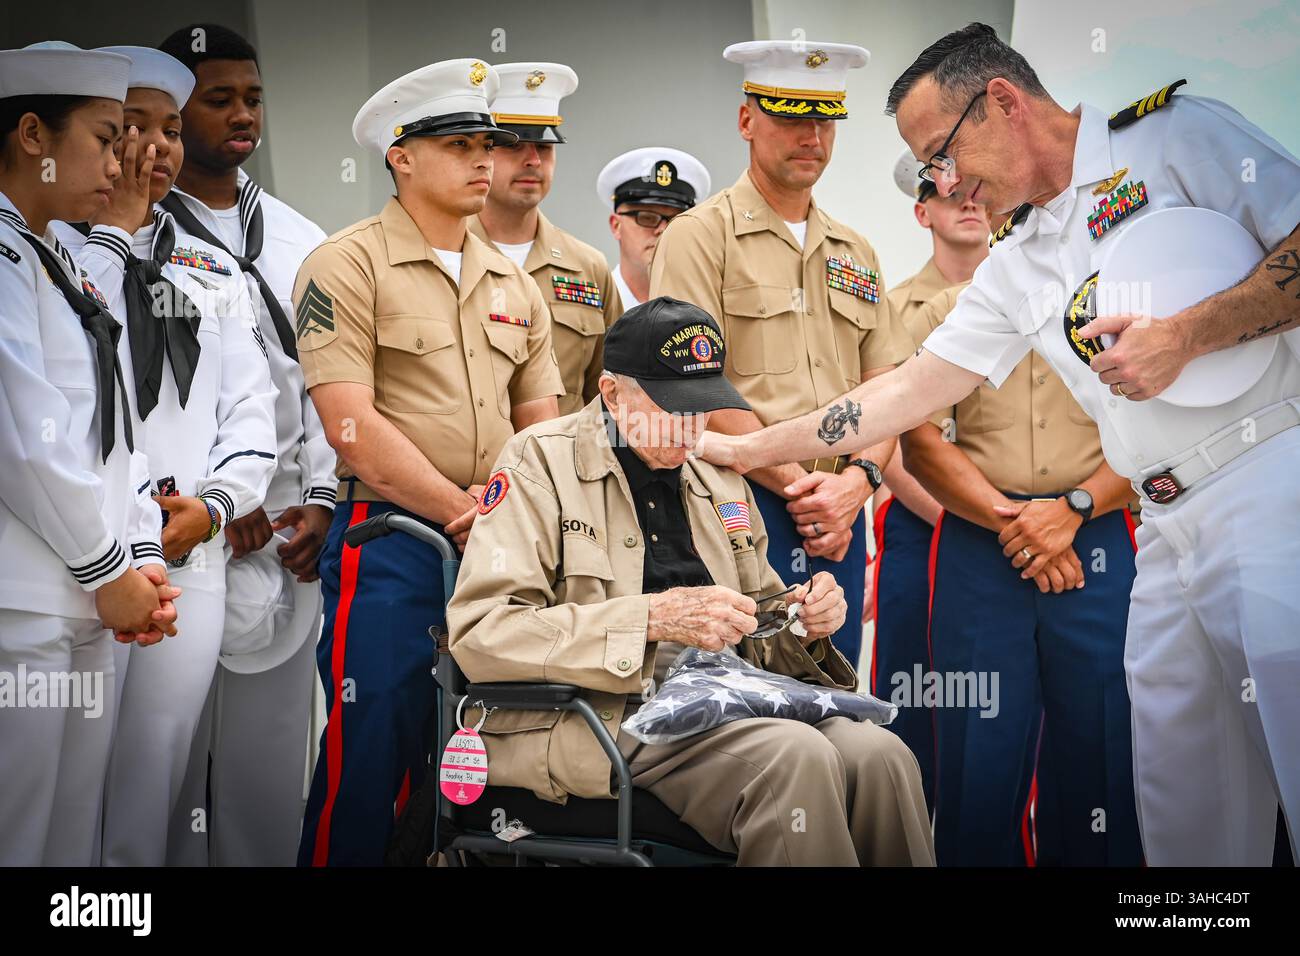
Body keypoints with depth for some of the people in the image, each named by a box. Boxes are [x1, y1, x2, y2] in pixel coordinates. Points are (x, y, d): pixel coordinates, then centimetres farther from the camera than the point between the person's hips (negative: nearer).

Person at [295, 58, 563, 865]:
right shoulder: (348, 267, -4)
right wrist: (463, 514, -15)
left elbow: (540, 422, 16)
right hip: (389, 546, -6)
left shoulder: (513, 283, 16)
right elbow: (353, 427, -13)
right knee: (371, 760, -7)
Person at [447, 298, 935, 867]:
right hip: (605, 712, -6)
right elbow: (479, 632, -14)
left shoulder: (720, 477, 21)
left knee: (879, 754, -23)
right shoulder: (540, 462, 0)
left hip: (723, 703, 6)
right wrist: (654, 617, -20)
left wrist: (802, 625, 4)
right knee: (795, 756, -32)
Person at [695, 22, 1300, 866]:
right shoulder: (1014, 272, 20)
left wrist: (1187, 334, -16)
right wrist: (752, 449, 21)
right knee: (1181, 809, 4)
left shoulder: (1175, 134, 1)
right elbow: (909, 393, 21)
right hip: (1170, 534, 7)